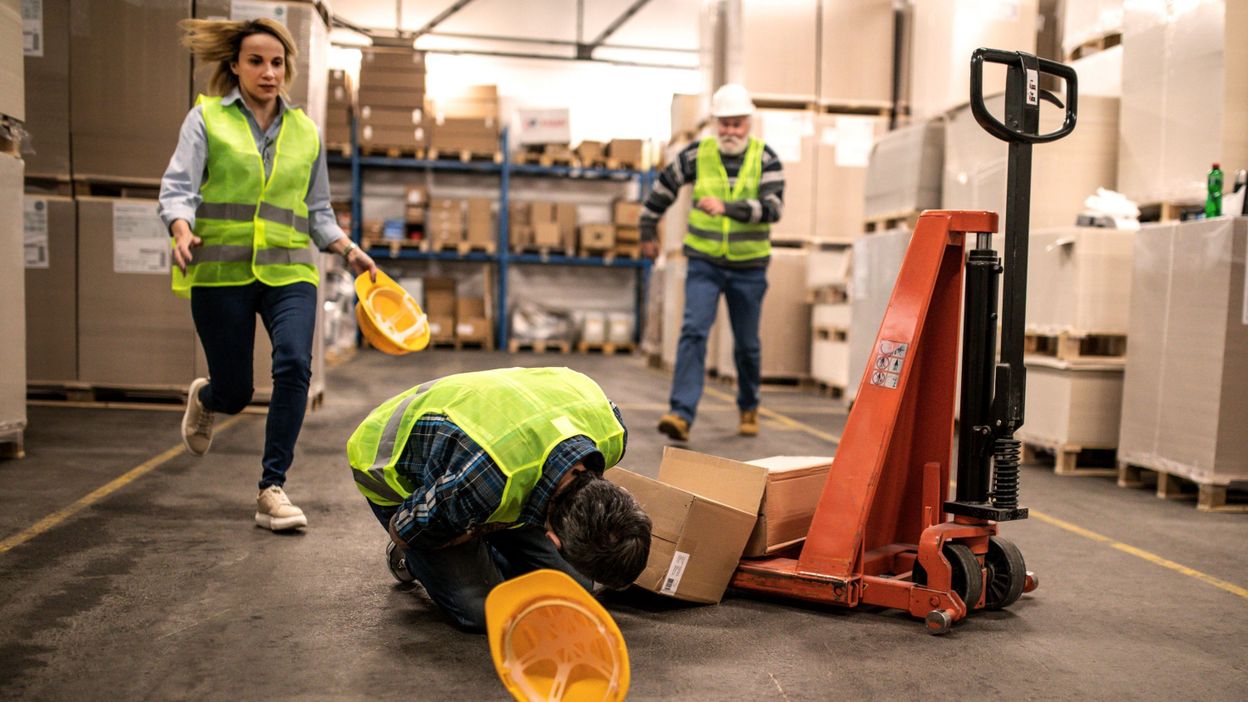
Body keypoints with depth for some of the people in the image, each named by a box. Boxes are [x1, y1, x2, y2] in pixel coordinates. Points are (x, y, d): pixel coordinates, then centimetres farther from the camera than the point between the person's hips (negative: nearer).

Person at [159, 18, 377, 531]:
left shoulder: (305, 131, 14)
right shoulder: (207, 118, 5)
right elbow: (177, 189, -4)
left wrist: (348, 250, 2)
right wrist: (183, 231, -25)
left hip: (288, 271, 2)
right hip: (222, 270, -2)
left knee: (294, 364, -21)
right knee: (234, 392, 3)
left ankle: (272, 490, -9)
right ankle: (203, 398, 44)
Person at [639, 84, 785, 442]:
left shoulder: (765, 159, -6)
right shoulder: (696, 154, -3)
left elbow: (773, 208, -20)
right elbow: (663, 188, 11)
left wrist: (727, 207, -34)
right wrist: (647, 231, 17)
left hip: (748, 267, 0)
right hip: (704, 264, 0)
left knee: (747, 344, 11)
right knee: (693, 332, -15)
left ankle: (749, 408, 34)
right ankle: (682, 414, -17)